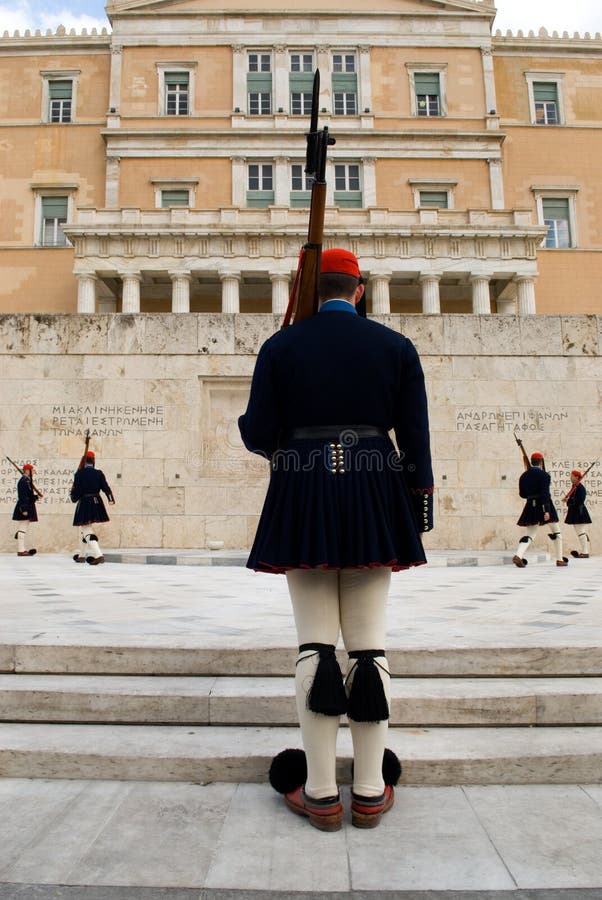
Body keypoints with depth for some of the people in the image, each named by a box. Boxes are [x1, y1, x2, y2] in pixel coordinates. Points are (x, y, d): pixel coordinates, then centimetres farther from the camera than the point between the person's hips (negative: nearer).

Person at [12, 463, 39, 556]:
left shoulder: (27, 480, 15)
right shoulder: (24, 481, -16)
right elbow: (22, 496, -21)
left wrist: (36, 496, 12)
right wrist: (24, 509, -23)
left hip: (27, 508, 11)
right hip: (25, 508, -11)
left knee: (24, 529, 14)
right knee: (23, 528, -7)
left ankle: (22, 549, 19)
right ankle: (21, 550, -4)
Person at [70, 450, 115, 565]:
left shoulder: (79, 473, -8)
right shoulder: (99, 473, 1)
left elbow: (77, 490, -7)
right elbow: (105, 487, -4)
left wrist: (73, 497, 12)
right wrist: (111, 498, 1)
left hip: (84, 503, -5)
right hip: (97, 502, 5)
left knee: (86, 529, -4)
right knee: (83, 527, 21)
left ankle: (98, 555, -20)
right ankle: (81, 554, 30)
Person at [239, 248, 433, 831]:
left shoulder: (280, 346, 3)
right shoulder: (396, 346, 6)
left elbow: (258, 436, 1)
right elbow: (415, 439, 3)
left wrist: (248, 428, 25)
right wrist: (419, 512, 11)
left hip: (302, 500, -1)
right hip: (373, 498, 1)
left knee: (315, 644, 4)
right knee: (368, 642, 6)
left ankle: (321, 792, 11)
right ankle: (370, 792, 15)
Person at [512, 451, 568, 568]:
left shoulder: (524, 476, 7)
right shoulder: (544, 475, -9)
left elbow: (522, 494, 10)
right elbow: (545, 493, -17)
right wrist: (547, 510, -21)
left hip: (531, 506, 4)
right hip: (543, 505, -4)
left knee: (529, 534, 2)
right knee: (556, 532, 15)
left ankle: (518, 555, -22)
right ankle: (560, 559, 19)